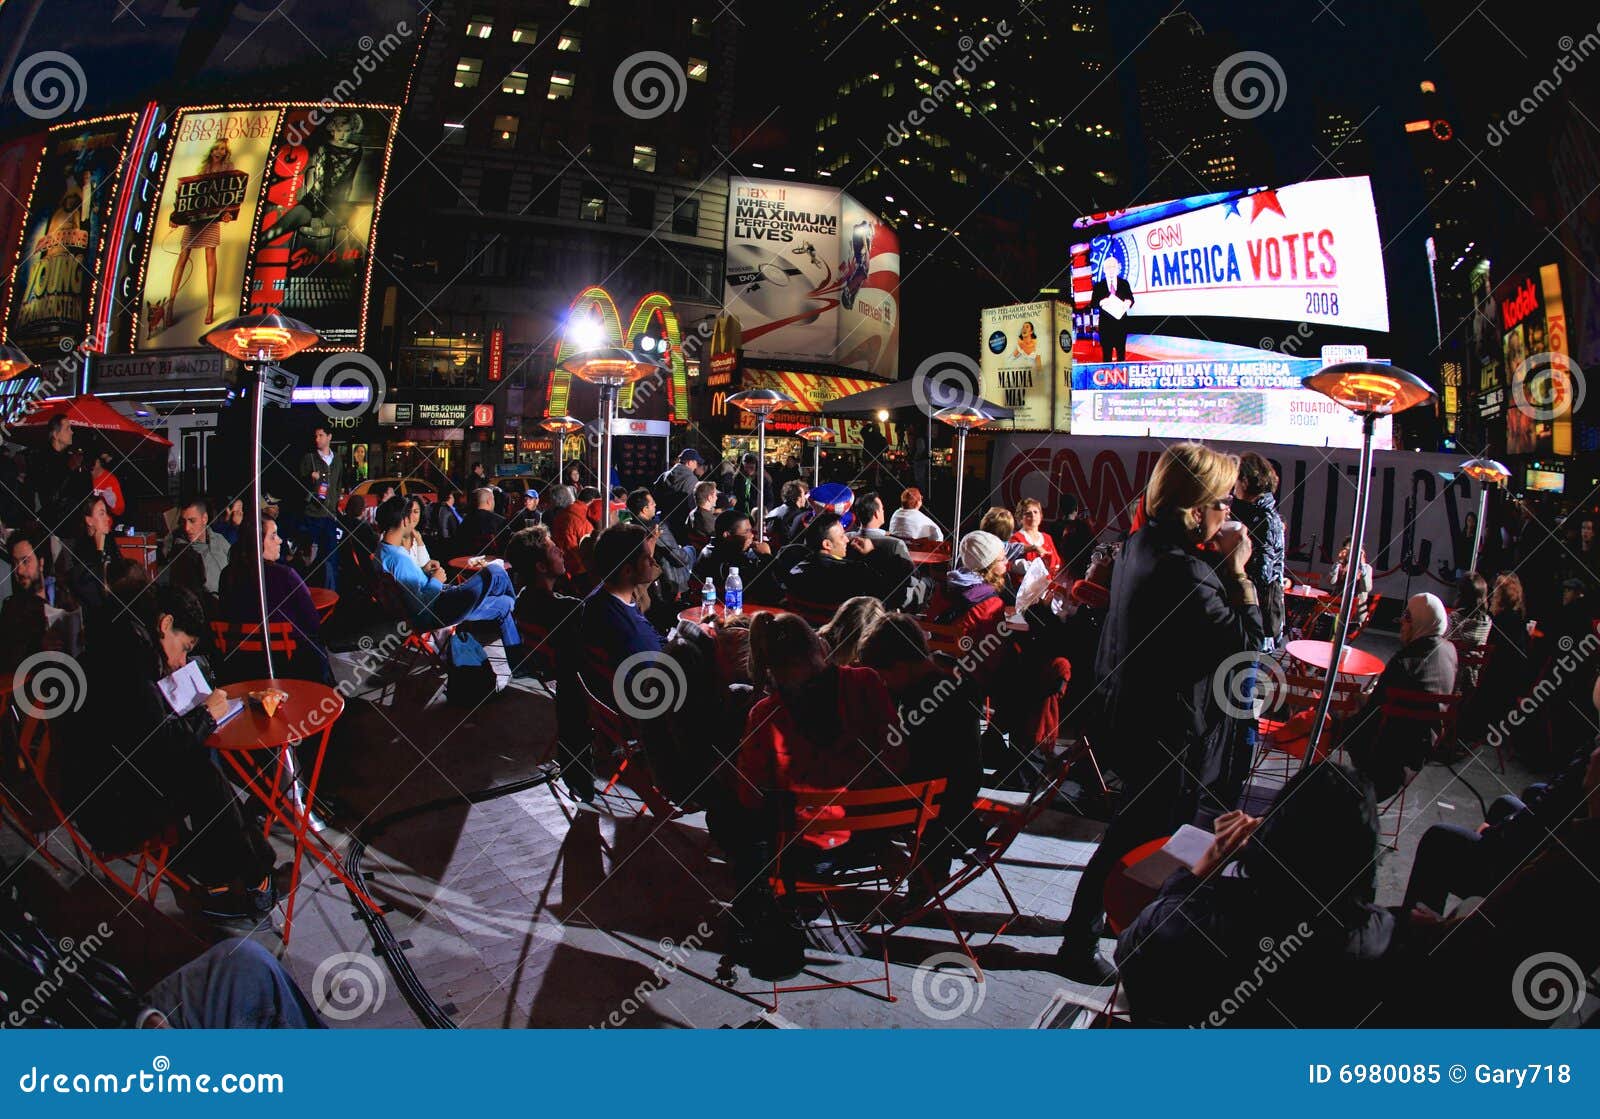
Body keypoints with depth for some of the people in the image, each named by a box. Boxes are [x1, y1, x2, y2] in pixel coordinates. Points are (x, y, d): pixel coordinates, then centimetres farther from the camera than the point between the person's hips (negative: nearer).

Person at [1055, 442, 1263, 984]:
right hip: (1168, 735, -10)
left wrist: (1221, 566, -1)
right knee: (1132, 843, 5)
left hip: (1131, 717, 10)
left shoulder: (1139, 545, 3)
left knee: (1133, 832, 25)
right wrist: (1236, 570, -17)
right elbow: (1247, 642, -24)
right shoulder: (1183, 572, -28)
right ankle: (1078, 945, 19)